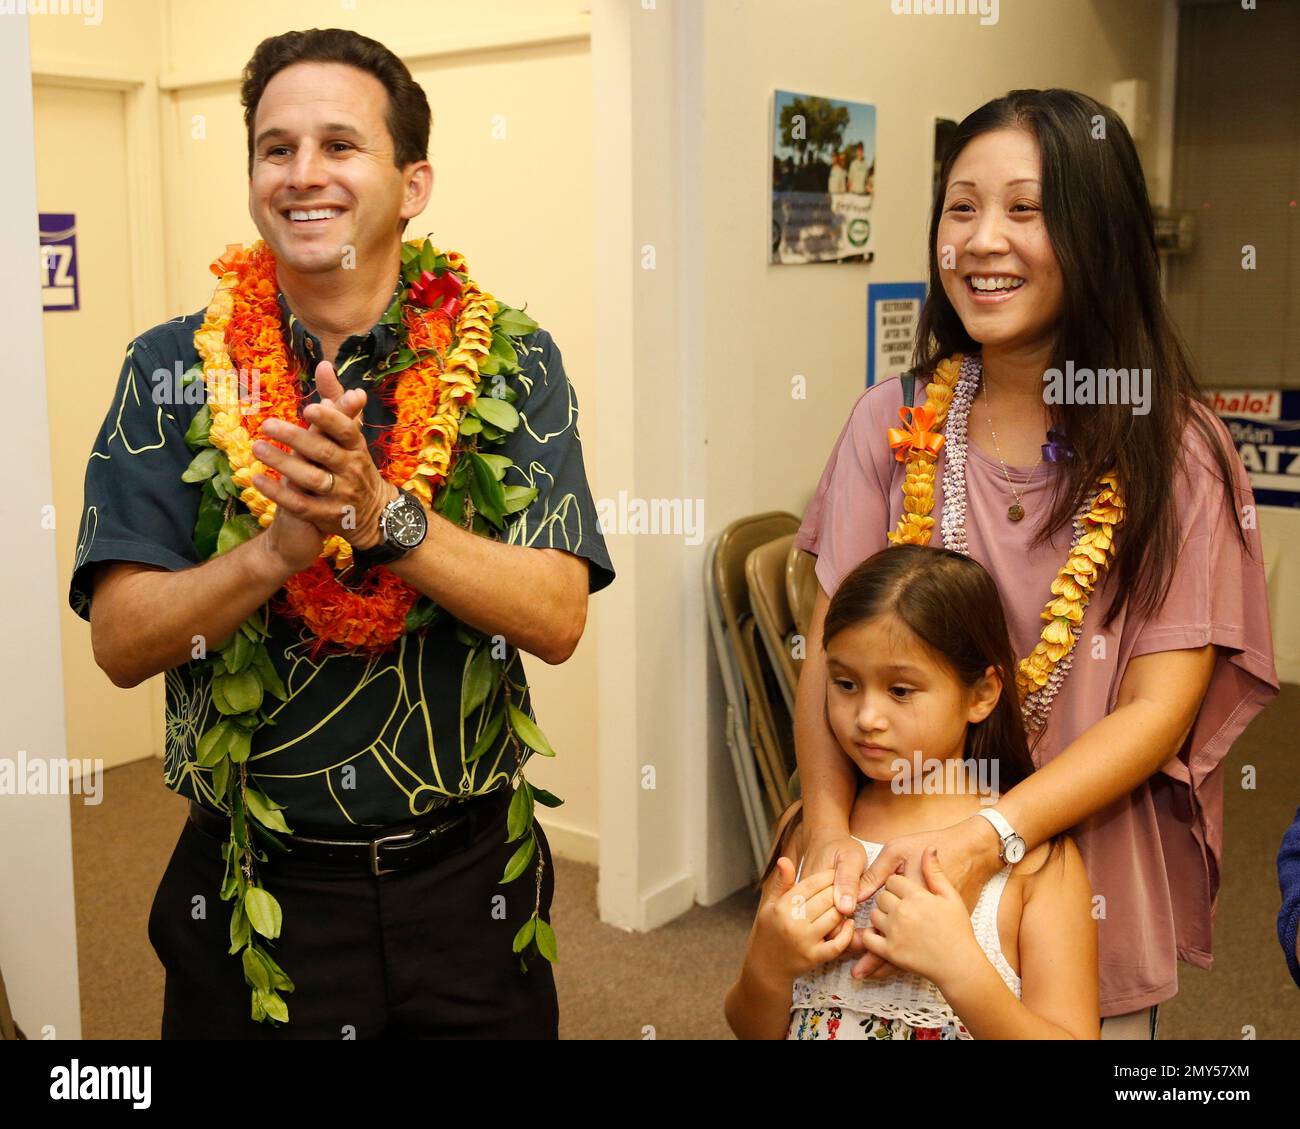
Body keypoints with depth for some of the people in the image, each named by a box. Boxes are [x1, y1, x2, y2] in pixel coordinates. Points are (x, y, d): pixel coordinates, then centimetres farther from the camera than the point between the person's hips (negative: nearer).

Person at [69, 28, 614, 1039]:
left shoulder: (515, 364, -4)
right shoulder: (173, 372, -3)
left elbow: (557, 617, -13)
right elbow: (121, 641, -9)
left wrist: (384, 514, -27)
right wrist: (278, 545, -27)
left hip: (469, 887, 1)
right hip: (254, 898, 0)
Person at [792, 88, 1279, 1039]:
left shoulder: (1175, 450, -9)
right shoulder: (893, 423, -2)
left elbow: (1158, 709, -13)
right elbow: (829, 655, -6)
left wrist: (984, 841, -26)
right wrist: (830, 833, -22)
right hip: (899, 889, 2)